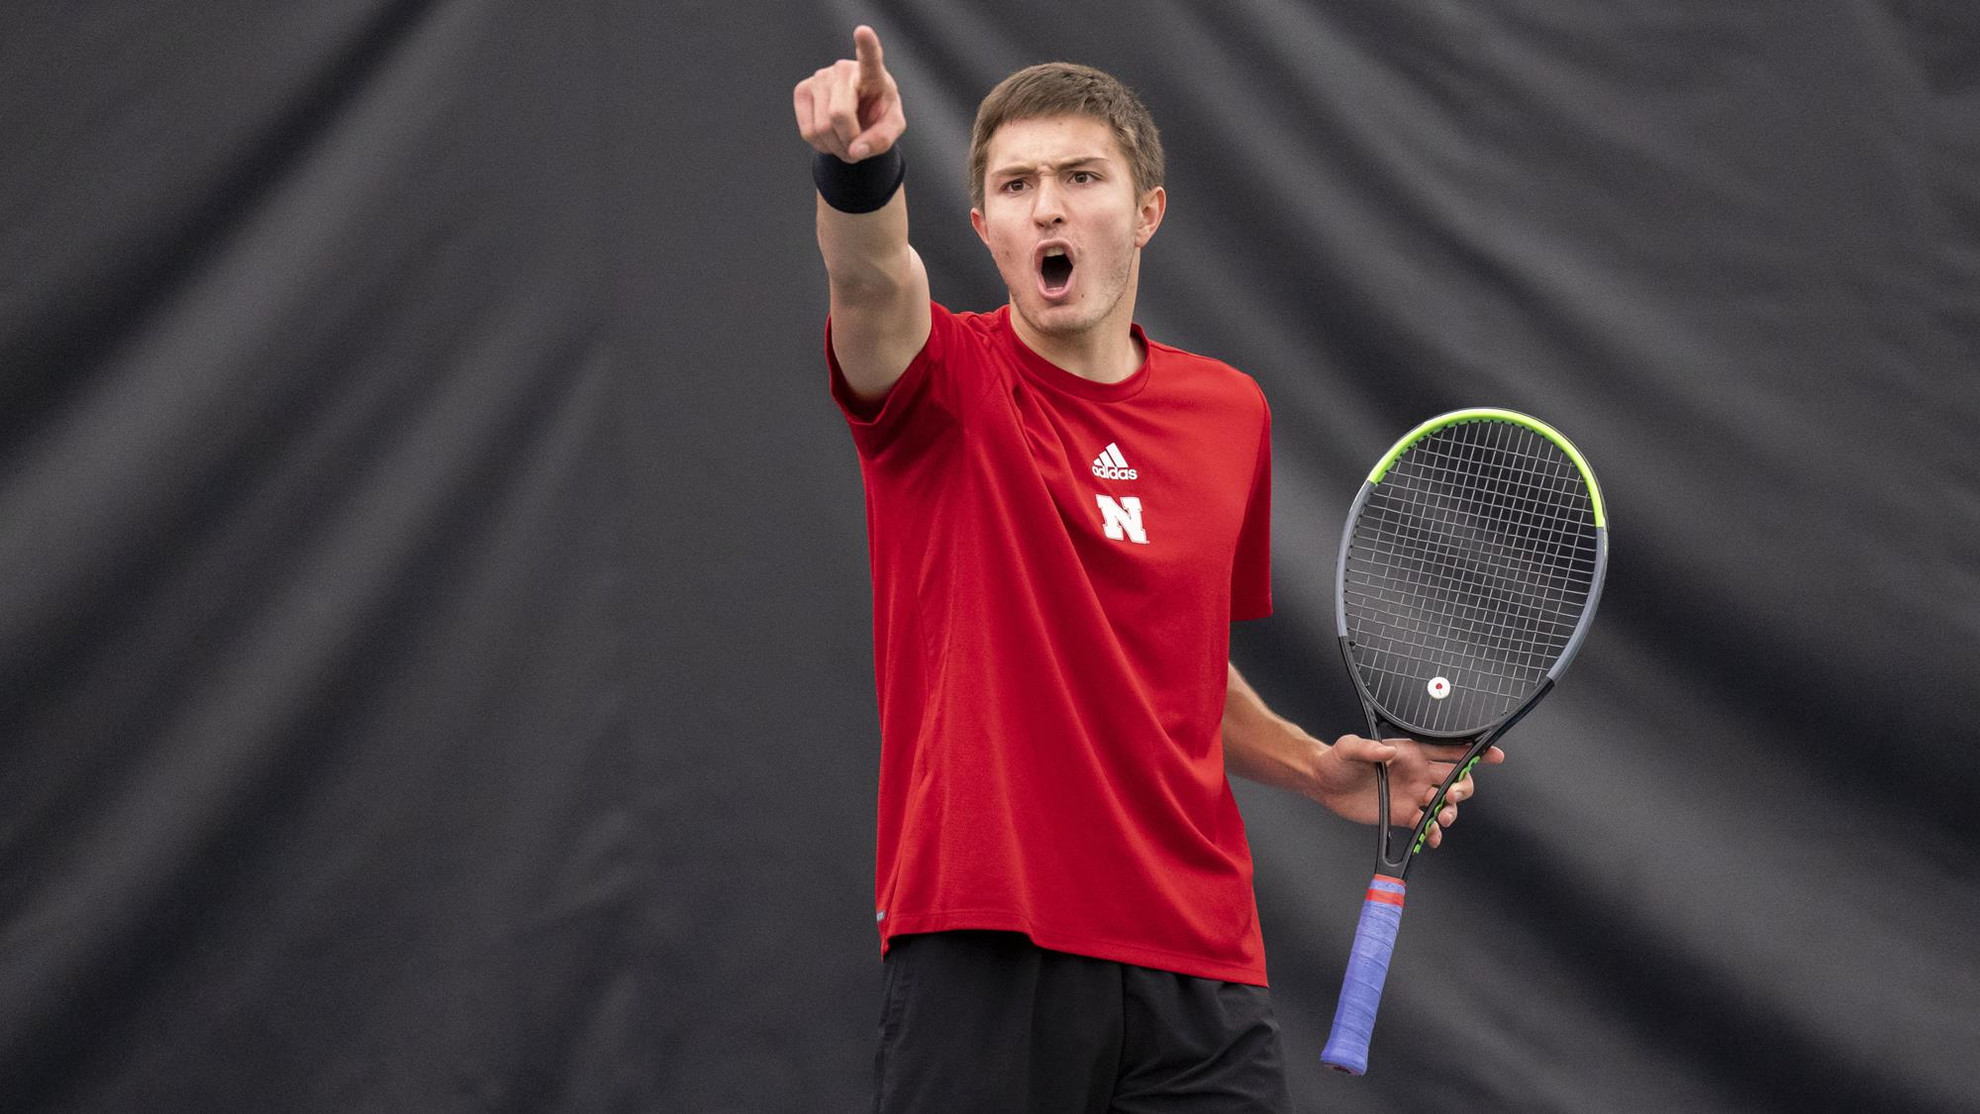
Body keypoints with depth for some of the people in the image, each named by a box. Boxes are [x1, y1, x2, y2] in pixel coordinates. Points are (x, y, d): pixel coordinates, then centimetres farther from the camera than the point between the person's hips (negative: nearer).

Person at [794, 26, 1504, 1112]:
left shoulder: (1231, 411, 12)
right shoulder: (948, 385, -2)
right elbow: (874, 281, -27)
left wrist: (1314, 766, 10)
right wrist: (859, 172, -47)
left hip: (1196, 960, 4)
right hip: (981, 949, -4)